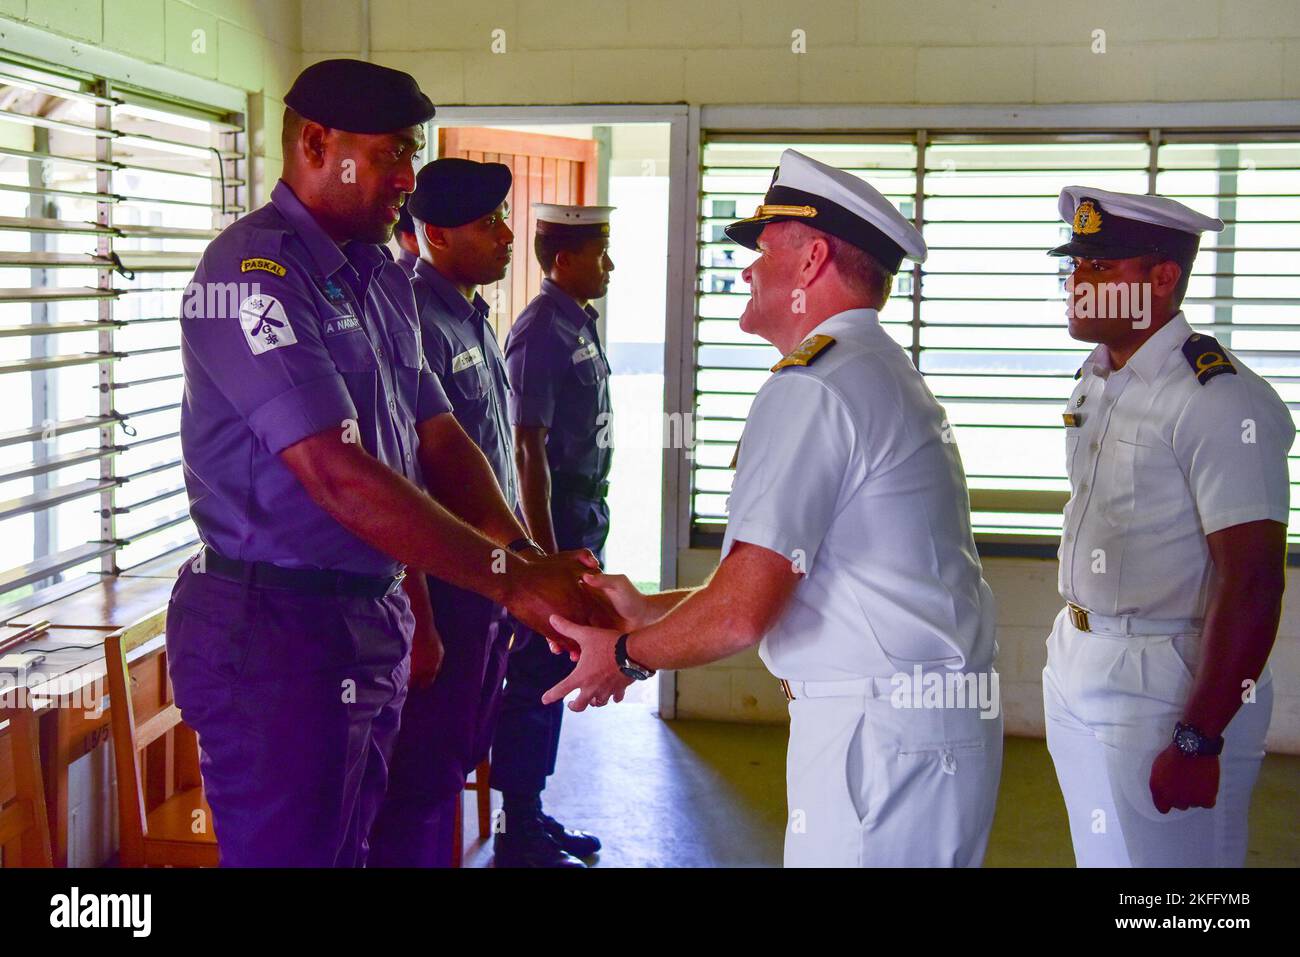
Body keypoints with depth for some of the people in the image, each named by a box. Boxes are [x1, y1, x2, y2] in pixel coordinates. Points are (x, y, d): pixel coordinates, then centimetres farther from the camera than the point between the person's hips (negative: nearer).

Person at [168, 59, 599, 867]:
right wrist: (510, 579, -24)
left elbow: (440, 439, 9)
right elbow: (337, 477, -25)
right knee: (288, 851, 3)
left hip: (376, 620, 8)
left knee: (349, 845, 18)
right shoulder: (253, 272, -17)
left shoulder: (383, 280, 11)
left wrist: (528, 558, -8)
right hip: (275, 627, -8)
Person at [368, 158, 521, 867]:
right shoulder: (418, 322, -17)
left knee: (456, 760, 18)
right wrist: (419, 622, -23)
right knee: (423, 779, 0)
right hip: (442, 595, -9)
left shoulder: (475, 319, 13)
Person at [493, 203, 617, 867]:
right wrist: (547, 552, -22)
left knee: (554, 669, 15)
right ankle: (518, 835, 8)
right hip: (557, 516, -10)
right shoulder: (542, 331, -16)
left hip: (585, 513, 10)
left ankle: (534, 817, 27)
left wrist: (588, 530, 17)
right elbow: (529, 447, -20)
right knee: (539, 672, -2)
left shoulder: (580, 323, 13)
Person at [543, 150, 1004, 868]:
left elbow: (740, 612, -18)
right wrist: (645, 609, 20)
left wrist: (627, 654, -1)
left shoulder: (810, 386, -15)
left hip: (877, 735, -10)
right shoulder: (888, 375, 17)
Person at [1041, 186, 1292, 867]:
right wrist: (1073, 656, 17)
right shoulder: (1095, 382, 10)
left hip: (1168, 685, -8)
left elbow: (1252, 584, -21)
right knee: (1098, 860, 18)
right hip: (1077, 669, 8)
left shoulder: (1219, 400, -18)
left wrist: (1199, 740, -22)